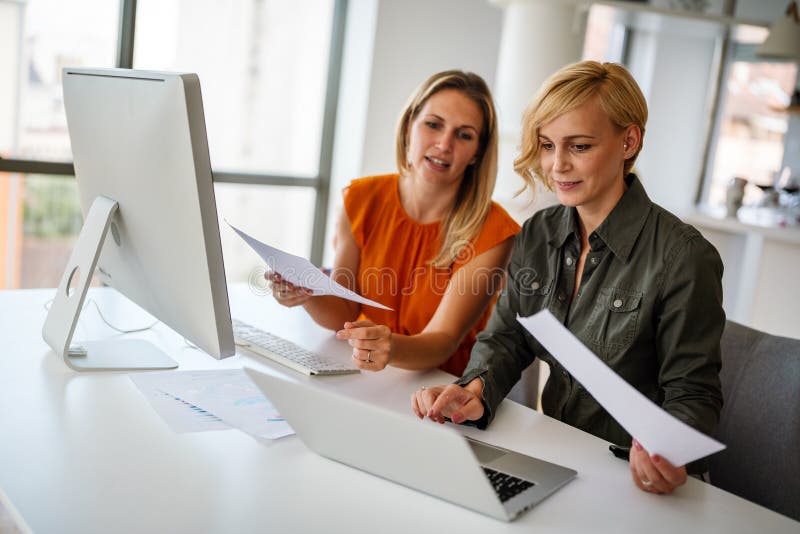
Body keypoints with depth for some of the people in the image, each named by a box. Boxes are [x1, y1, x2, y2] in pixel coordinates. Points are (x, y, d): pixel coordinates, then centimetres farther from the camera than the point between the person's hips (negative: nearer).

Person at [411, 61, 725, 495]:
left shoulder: (683, 258, -15)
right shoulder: (537, 235, 4)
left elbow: (692, 394, -11)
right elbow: (505, 338, 5)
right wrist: (475, 391, -16)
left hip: (630, 476, -4)